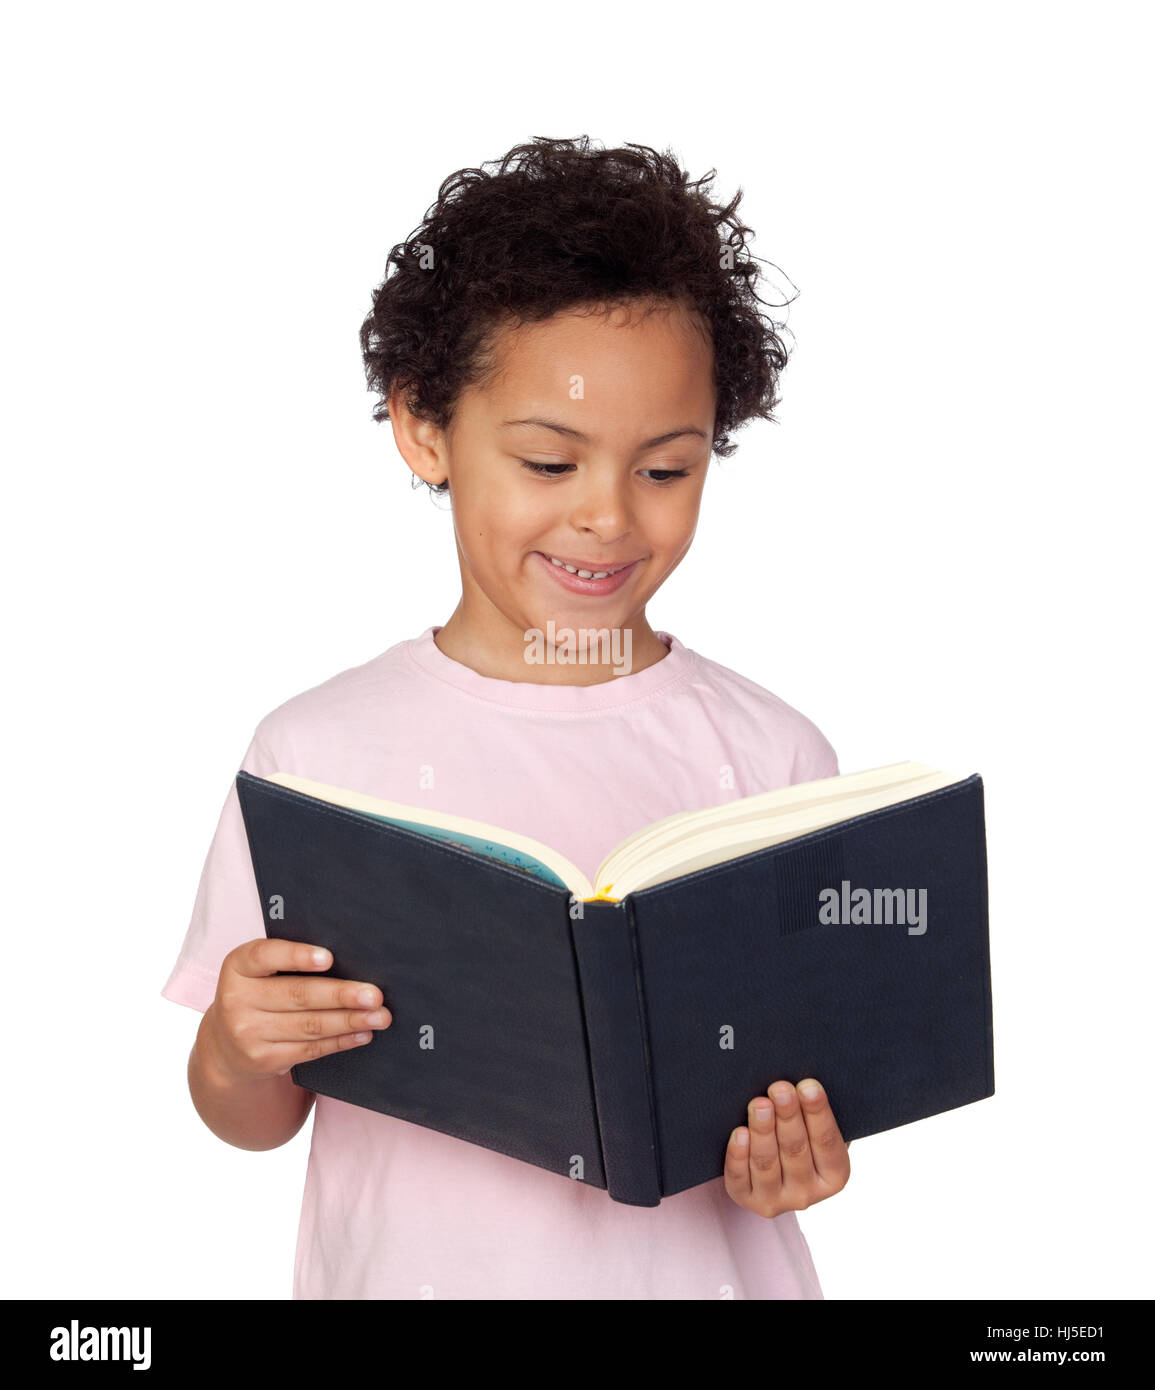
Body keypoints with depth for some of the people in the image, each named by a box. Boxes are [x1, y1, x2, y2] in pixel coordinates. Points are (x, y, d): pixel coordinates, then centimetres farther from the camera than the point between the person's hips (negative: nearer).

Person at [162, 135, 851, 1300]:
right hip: (411, 1266, 0)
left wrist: (800, 1153, -21)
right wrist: (239, 1057, -21)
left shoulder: (766, 756, -7)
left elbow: (820, 1053, -1)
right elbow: (256, 1121, -1)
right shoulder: (316, 753, -8)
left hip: (691, 1266, 0)